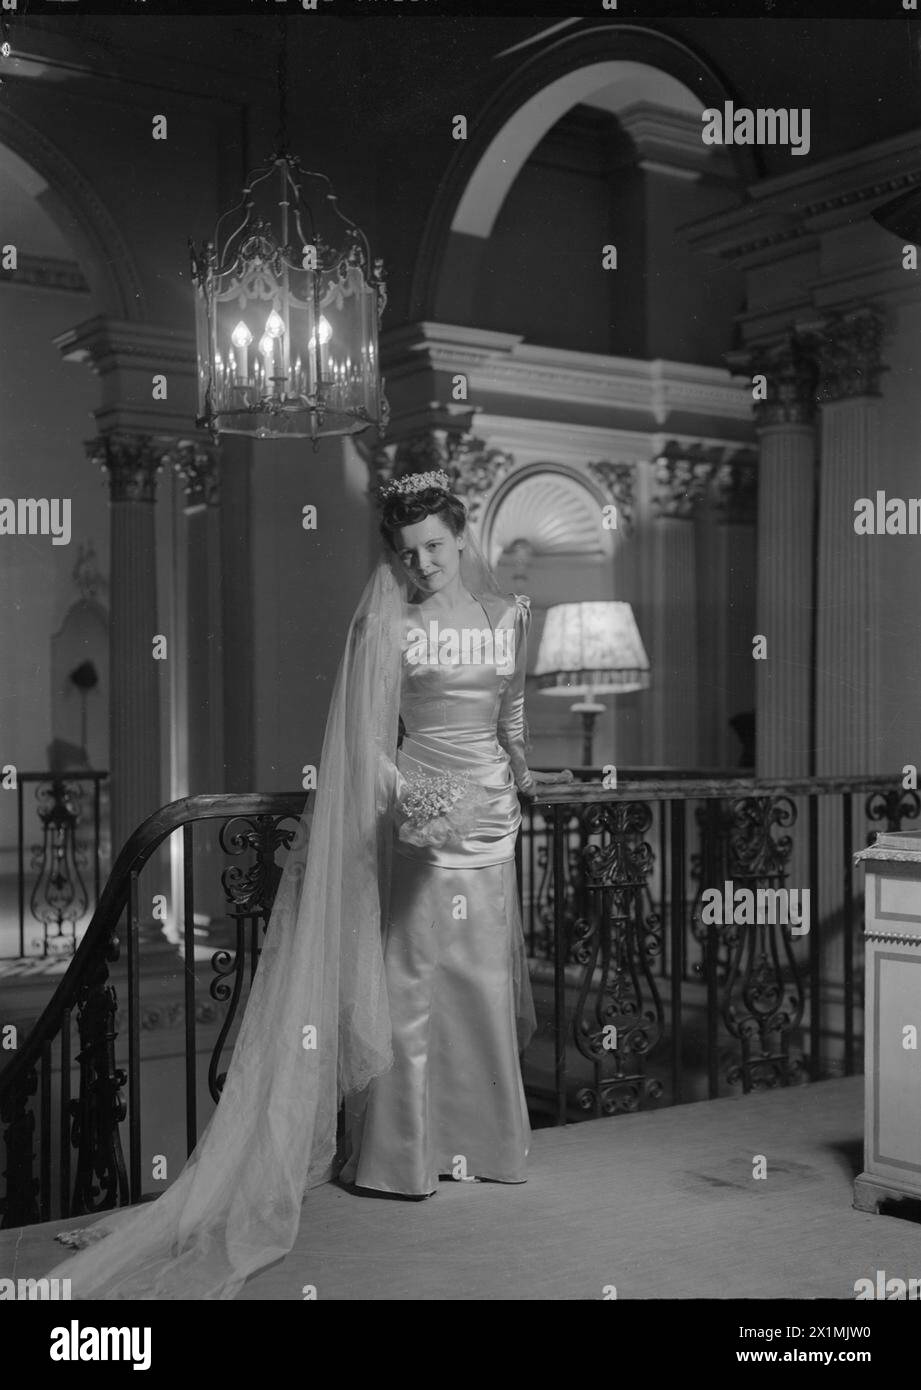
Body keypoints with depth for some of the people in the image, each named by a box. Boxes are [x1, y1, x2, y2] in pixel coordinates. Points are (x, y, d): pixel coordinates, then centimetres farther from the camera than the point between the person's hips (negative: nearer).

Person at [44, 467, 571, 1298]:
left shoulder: (509, 613, 8)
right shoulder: (388, 623, -6)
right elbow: (370, 744, -9)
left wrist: (520, 769, 4)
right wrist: (411, 804, -23)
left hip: (490, 808, 5)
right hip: (416, 807, -5)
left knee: (485, 978, 9)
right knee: (414, 976, -2)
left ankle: (478, 1137, 24)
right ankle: (404, 1154, 8)